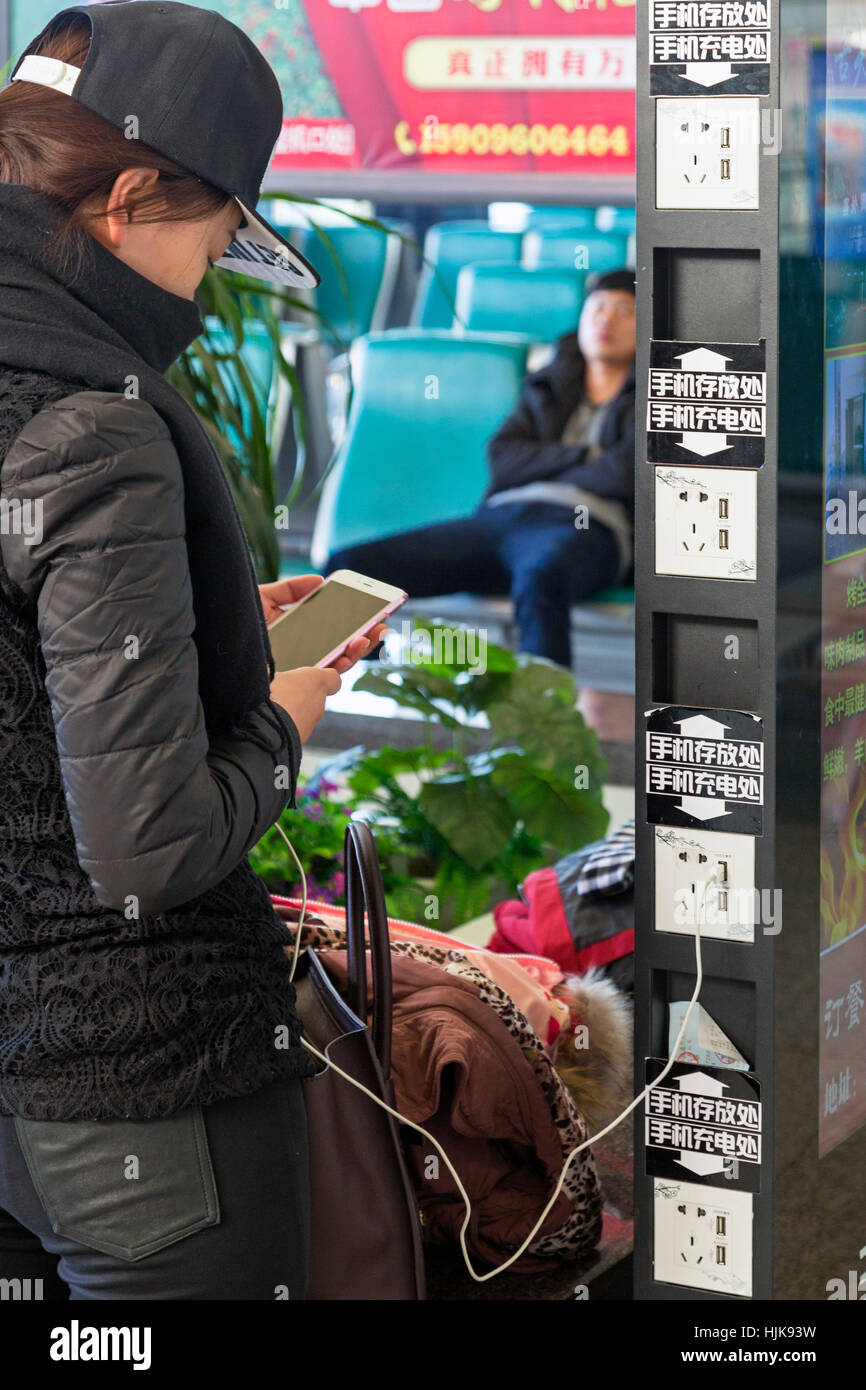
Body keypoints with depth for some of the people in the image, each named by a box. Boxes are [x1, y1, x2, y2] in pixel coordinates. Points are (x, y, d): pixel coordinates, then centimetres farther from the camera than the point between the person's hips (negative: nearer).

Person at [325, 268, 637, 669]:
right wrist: (581, 456, 3)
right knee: (346, 566, -17)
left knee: (539, 579, -47)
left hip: (586, 526, -5)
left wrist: (536, 468, 12)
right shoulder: (547, 385, 31)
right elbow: (501, 459, 15)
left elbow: (626, 474, 0)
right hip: (501, 516, 6)